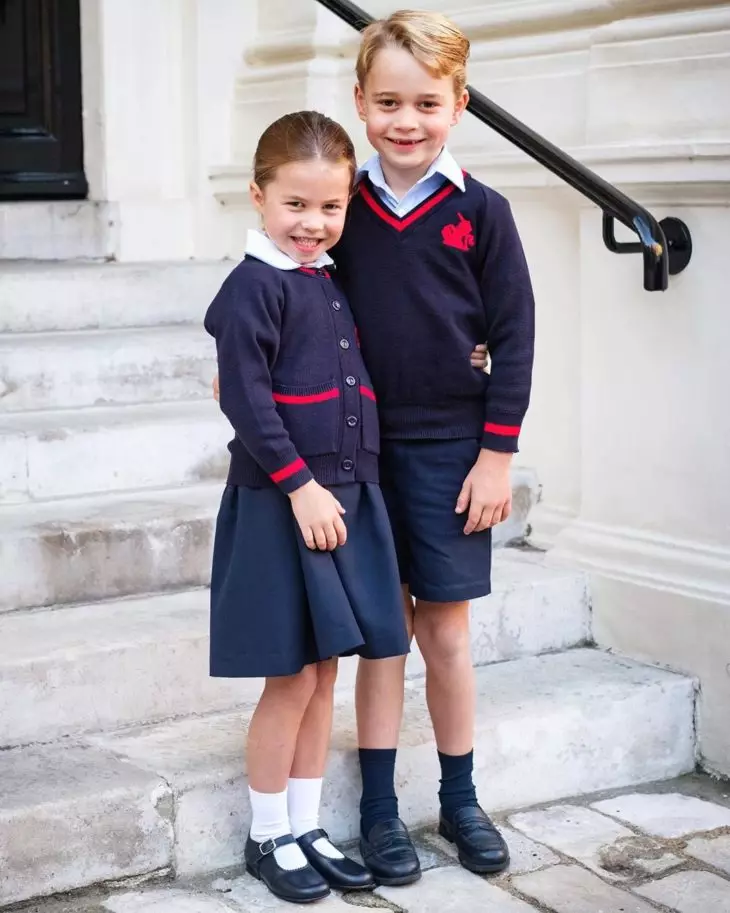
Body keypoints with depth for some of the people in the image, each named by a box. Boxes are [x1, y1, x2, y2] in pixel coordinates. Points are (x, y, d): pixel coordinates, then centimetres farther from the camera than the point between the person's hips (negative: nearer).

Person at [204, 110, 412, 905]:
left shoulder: (330, 284, 12)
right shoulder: (252, 287, -12)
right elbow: (246, 399, -18)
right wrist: (300, 487, -20)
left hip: (346, 498, 8)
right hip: (280, 507, -7)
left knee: (323, 673, 13)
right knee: (290, 679, 0)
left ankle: (305, 827, 24)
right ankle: (267, 837, 16)